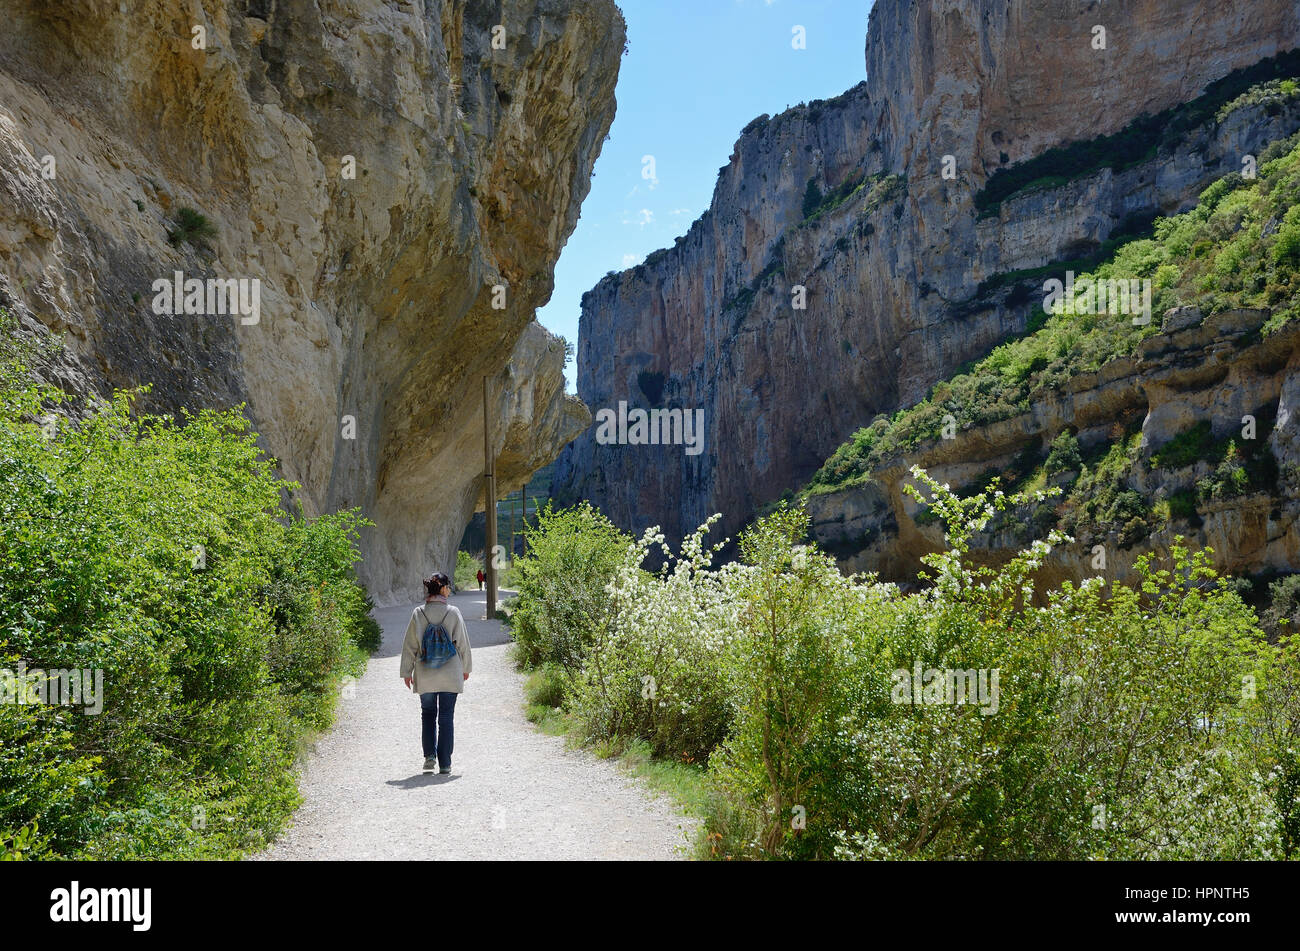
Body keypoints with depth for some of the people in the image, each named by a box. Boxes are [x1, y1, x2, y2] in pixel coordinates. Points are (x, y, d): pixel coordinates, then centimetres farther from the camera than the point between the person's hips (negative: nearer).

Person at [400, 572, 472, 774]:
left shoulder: (418, 613, -4)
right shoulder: (453, 613, -7)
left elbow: (410, 645, -1)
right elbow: (462, 643, -1)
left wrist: (407, 672, 8)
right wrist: (466, 667, 12)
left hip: (425, 674, 1)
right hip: (450, 674, -1)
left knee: (428, 714, 16)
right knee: (446, 717, 7)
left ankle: (429, 755, 3)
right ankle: (444, 763, 8)